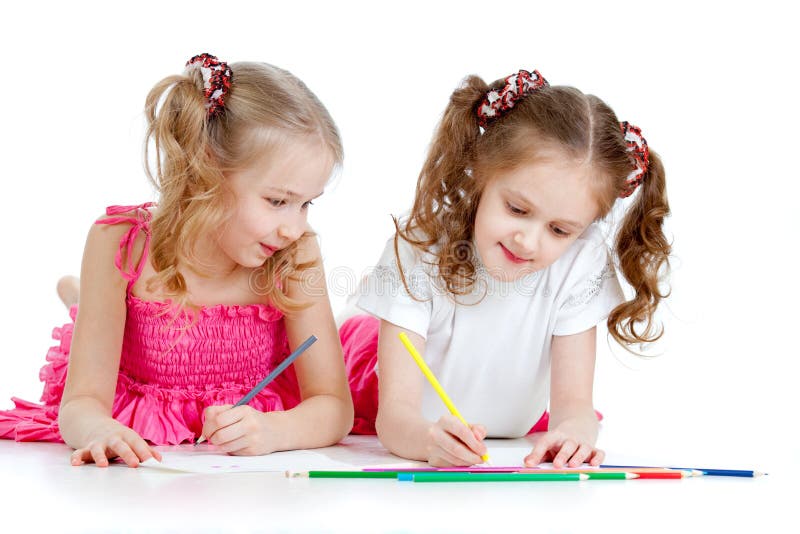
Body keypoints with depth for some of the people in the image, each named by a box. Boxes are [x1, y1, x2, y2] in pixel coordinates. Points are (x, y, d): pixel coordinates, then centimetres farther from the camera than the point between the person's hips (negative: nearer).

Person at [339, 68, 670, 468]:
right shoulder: (419, 247, -27)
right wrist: (428, 438, -56)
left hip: (515, 443, 4)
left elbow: (573, 401, -20)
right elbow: (395, 413, -31)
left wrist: (574, 431, -46)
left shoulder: (581, 259, -20)